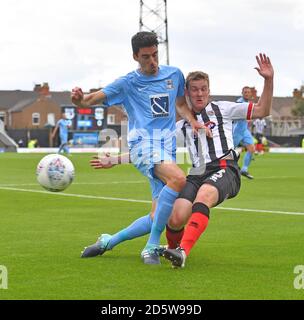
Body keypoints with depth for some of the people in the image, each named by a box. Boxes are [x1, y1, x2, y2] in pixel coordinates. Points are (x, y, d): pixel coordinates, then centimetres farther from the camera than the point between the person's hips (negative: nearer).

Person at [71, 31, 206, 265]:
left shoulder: (174, 74, 16)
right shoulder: (128, 83, 4)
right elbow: (95, 98, -4)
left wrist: (193, 121, 11)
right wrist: (81, 99, -27)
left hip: (167, 149, 5)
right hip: (144, 145, -5)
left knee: (157, 218, -3)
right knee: (179, 178, -35)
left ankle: (107, 242, 17)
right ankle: (152, 247, -29)